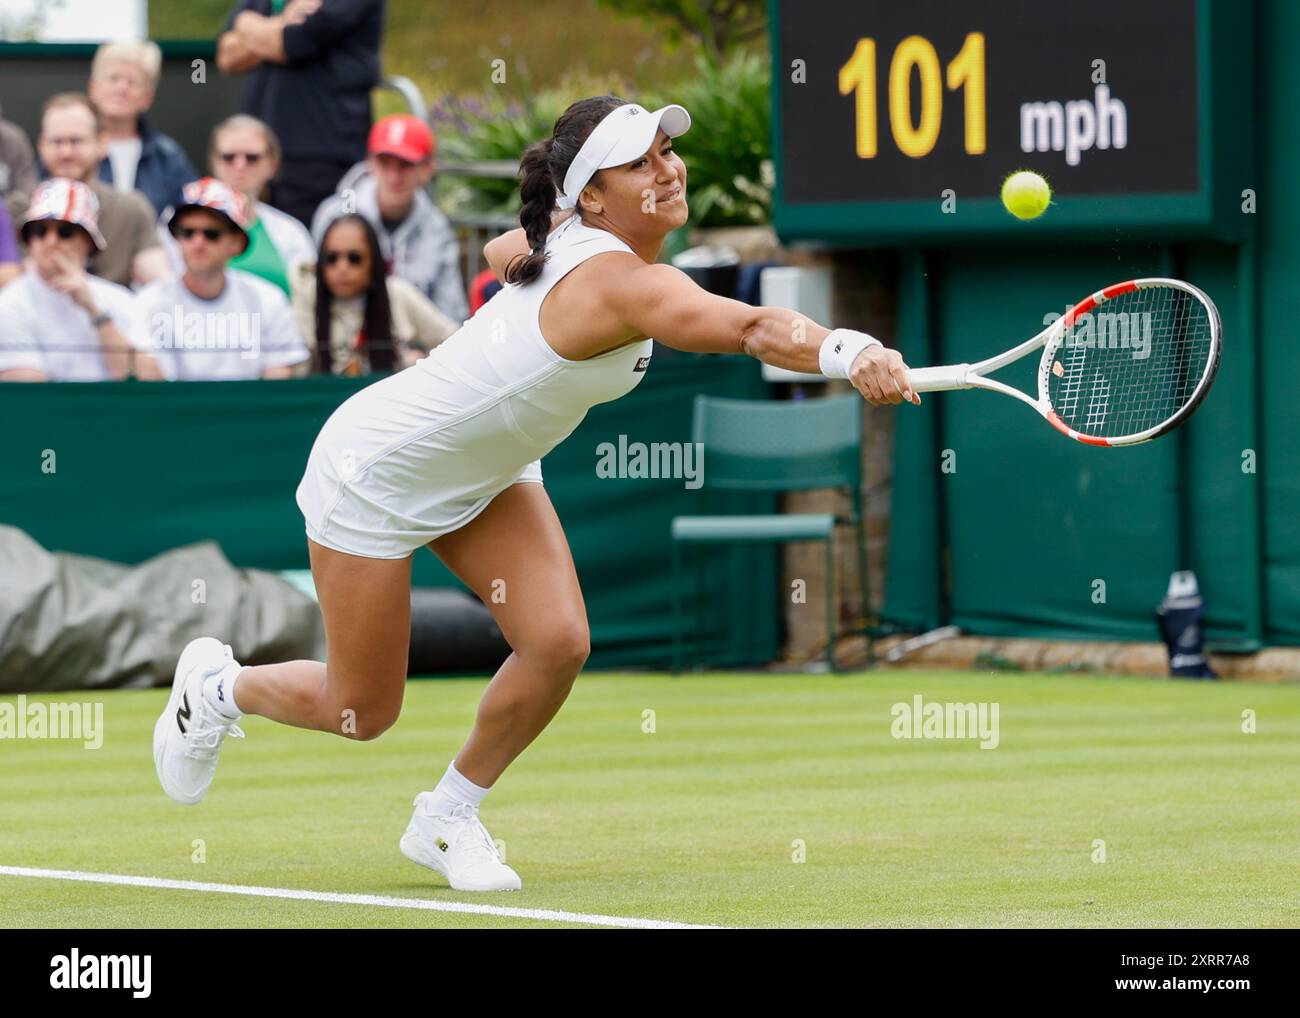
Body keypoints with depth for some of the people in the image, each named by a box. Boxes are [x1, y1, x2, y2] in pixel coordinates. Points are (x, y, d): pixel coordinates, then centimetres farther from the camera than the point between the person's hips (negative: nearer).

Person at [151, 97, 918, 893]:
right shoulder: (621, 282, -38)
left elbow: (503, 249, 14)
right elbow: (752, 327, -58)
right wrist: (852, 354, -73)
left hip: (485, 470, 8)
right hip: (378, 473, -8)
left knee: (558, 642, -11)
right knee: (362, 714, 4)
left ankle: (448, 819, 11)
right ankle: (218, 685, 36)